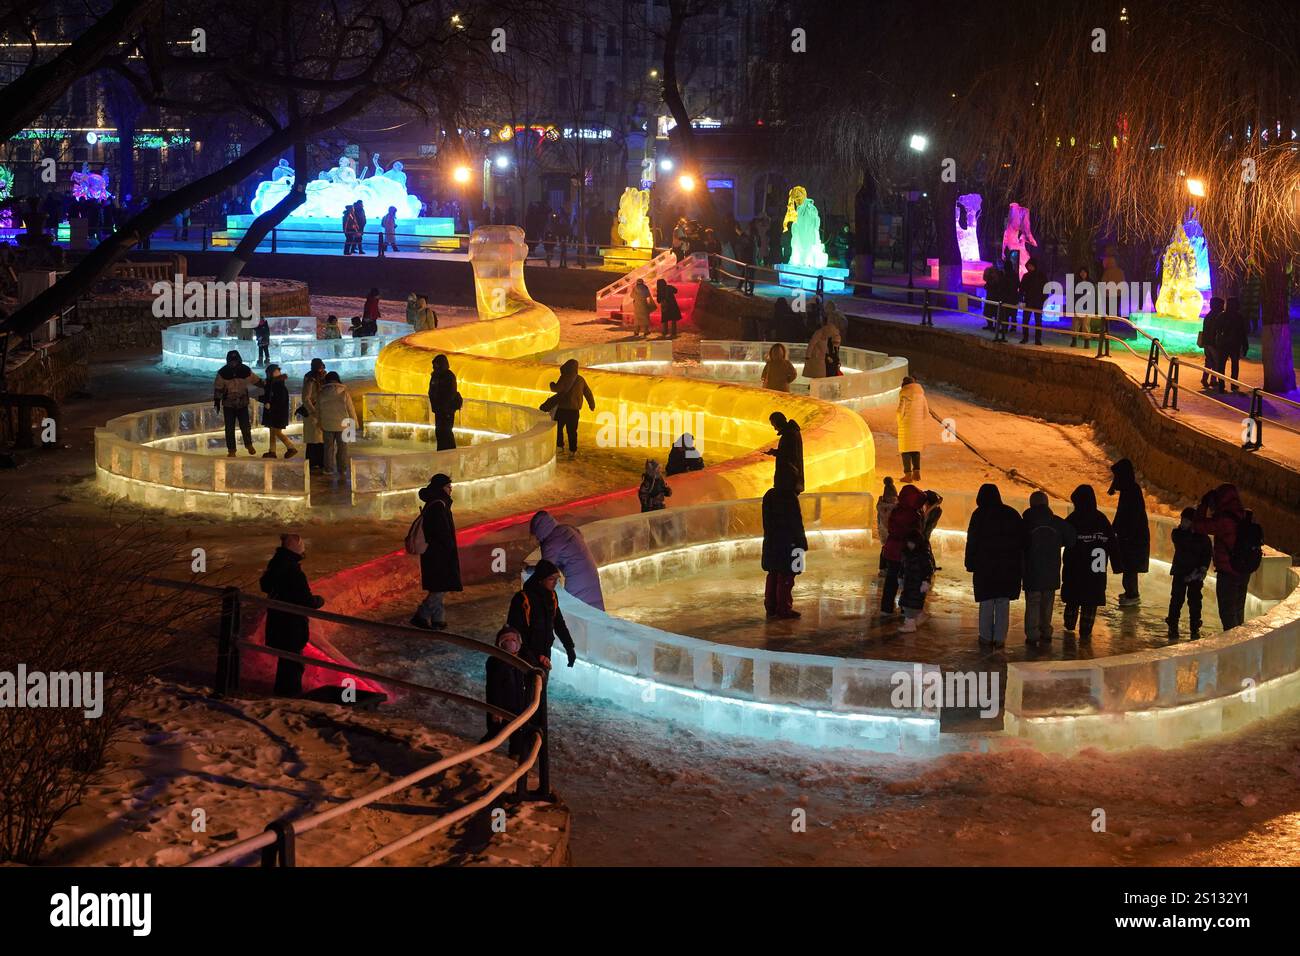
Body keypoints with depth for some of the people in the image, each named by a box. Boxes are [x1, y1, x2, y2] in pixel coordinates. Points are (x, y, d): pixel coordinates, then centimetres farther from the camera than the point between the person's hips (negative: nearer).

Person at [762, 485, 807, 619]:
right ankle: (783, 610, 1)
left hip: (771, 543, 8)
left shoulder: (769, 495, 7)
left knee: (773, 577, 14)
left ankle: (771, 608, 18)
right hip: (787, 544, -8)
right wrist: (802, 543, -7)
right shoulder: (790, 497, -18)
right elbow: (796, 524, -15)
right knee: (786, 578, -2)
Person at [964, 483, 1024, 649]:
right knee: (1003, 603, 6)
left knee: (986, 603, 3)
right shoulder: (1012, 514, 7)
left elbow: (972, 541, -5)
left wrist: (970, 564, 0)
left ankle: (986, 637, 4)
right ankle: (1000, 638, 6)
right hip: (1010, 565, 3)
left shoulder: (979, 515, -4)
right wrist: (1018, 560, 15)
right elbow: (1022, 539, 11)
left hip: (986, 565, -3)